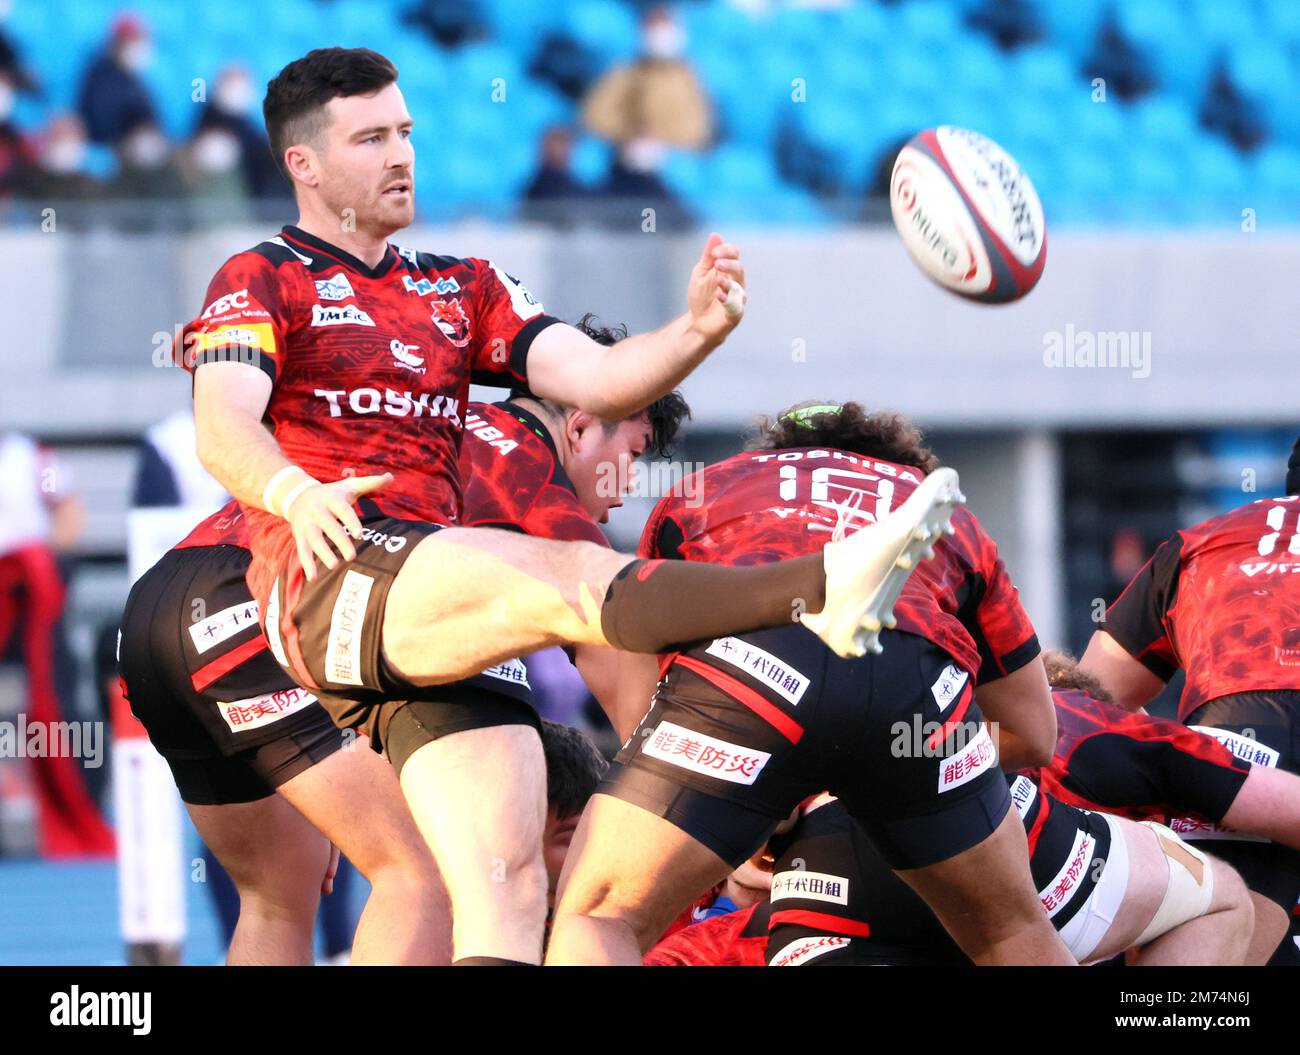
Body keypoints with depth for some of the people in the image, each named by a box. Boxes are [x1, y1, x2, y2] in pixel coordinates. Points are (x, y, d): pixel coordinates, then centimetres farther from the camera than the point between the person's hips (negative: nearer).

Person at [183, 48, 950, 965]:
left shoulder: (461, 289, 27)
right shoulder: (262, 281, 10)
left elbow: (595, 379, 13)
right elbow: (222, 430, -8)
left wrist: (699, 330, -8)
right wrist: (293, 494, -31)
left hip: (441, 613, 7)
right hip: (327, 577, -7)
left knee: (511, 885, -10)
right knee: (566, 579, -32)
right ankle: (821, 587, -53)